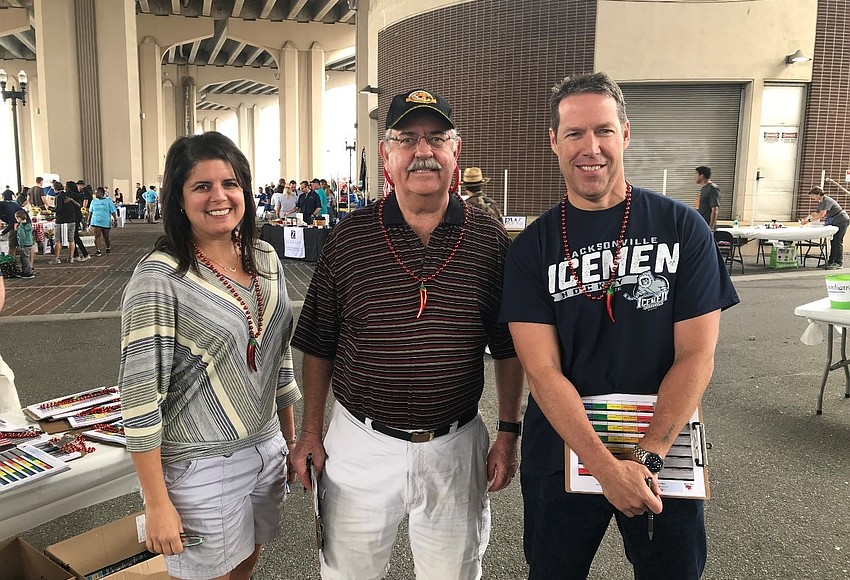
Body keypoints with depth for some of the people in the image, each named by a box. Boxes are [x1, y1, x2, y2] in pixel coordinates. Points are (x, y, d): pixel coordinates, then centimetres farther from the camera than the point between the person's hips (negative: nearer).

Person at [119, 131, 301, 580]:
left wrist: (291, 437, 14)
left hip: (267, 451, 6)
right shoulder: (158, 278, -18)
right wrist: (157, 504, -16)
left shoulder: (265, 259, 2)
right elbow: (140, 396, -18)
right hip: (199, 469, -6)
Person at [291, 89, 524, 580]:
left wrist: (509, 434, 2)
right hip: (360, 443, 0)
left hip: (456, 446, 0)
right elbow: (318, 346, 2)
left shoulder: (490, 241, -4)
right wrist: (311, 432, 3)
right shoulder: (349, 237, -5)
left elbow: (509, 349, 3)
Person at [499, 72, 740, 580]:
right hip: (562, 455, 0)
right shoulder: (531, 249, -7)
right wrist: (606, 467, -22)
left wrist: (648, 457, -17)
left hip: (664, 452, 0)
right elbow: (542, 370, -13)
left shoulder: (683, 228, -7)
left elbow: (696, 355, -9)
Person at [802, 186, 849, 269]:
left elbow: (821, 215, -29)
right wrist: (806, 218, -3)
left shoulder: (827, 201, -21)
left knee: (837, 241, -11)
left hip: (842, 221, -10)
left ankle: (839, 263, -9)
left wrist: (809, 220, -27)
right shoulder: (821, 202, 10)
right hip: (835, 223, 10)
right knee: (833, 242, 9)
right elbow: (815, 213, 14)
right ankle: (831, 262, 12)